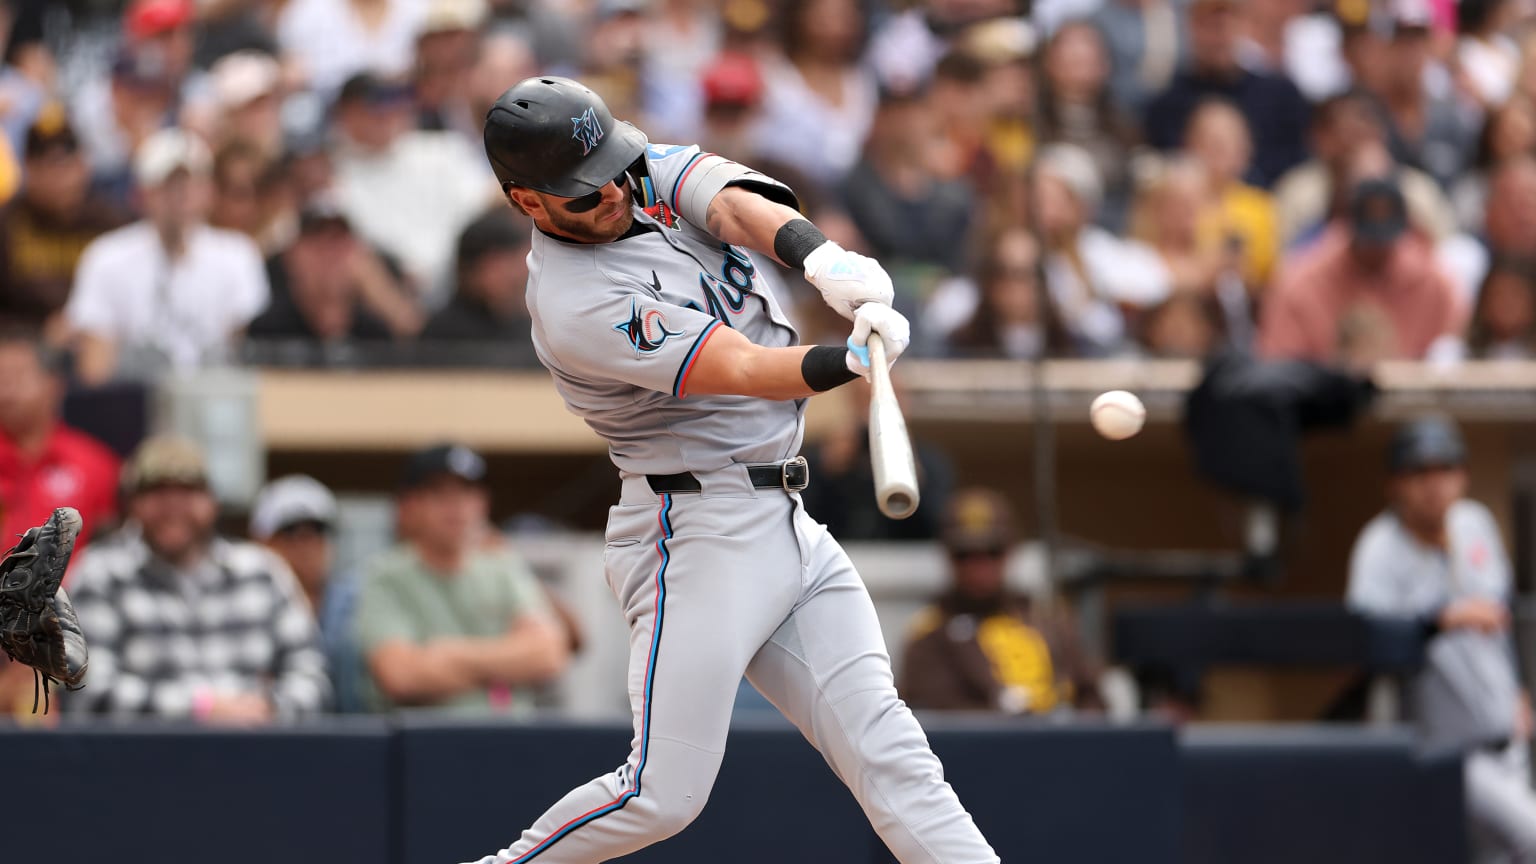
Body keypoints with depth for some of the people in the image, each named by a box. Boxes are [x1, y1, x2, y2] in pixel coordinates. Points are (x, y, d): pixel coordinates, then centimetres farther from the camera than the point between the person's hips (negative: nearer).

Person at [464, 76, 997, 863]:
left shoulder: (652, 175, 6)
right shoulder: (578, 309, -18)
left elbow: (736, 206, -12)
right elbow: (745, 371, -24)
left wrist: (823, 264, -33)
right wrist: (856, 359, -40)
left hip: (786, 525, 7)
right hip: (698, 530, -7)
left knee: (881, 745, -2)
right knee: (664, 794, -8)